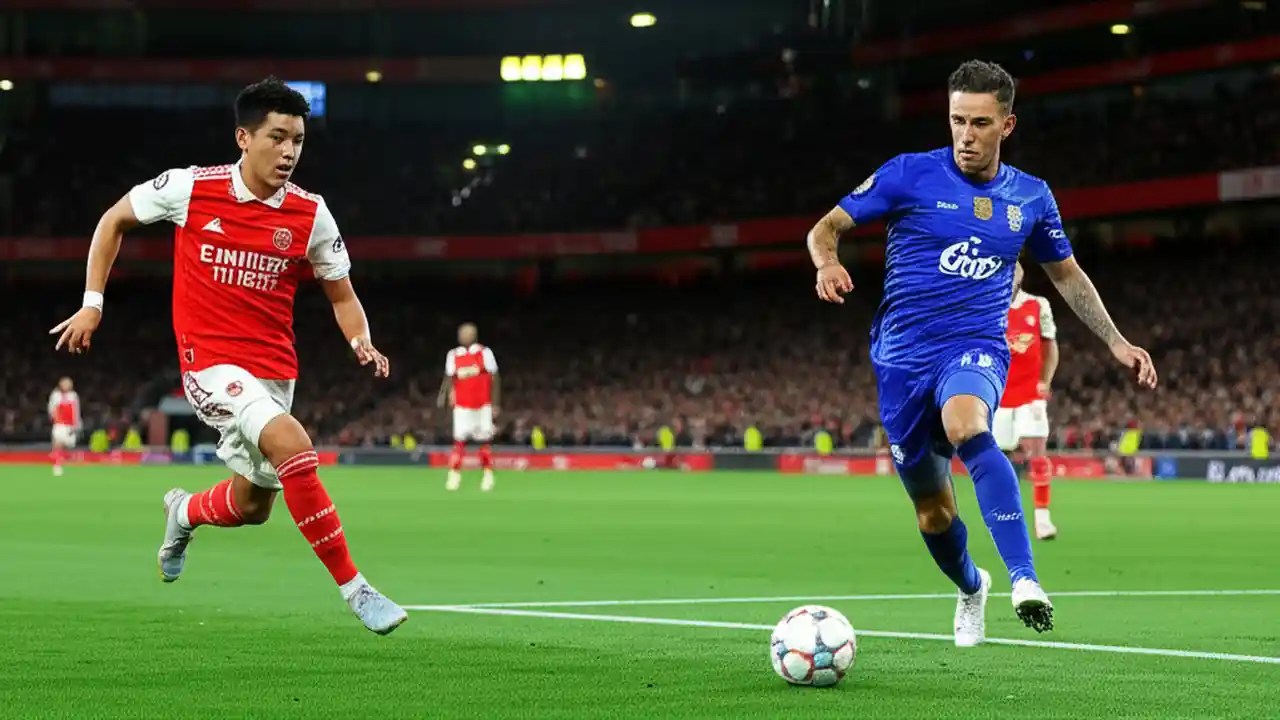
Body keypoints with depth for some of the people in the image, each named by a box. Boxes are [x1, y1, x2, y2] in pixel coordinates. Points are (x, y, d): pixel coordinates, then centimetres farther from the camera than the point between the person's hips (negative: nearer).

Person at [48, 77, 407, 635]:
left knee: (251, 506, 14)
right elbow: (114, 219, 8)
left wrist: (361, 341, -13)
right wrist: (92, 303, 4)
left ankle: (184, 511, 51)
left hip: (274, 370, 5)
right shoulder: (190, 188, -9)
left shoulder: (310, 215, -3)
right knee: (293, 446, -29)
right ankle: (354, 589, -22)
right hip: (211, 361, -4)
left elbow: (341, 294, 8)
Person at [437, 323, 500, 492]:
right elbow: (449, 378, 4)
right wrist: (443, 394, -16)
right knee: (459, 440, -4)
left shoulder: (485, 353, -4)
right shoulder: (453, 355, 3)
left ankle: (488, 475, 14)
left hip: (482, 406, -1)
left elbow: (494, 380, -1)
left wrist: (494, 404, -3)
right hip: (462, 406, 1)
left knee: (484, 440, 4)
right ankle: (454, 475, 3)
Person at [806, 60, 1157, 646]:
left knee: (966, 427, -37)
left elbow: (1066, 273, 21)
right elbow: (825, 228, -1)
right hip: (903, 356, 1)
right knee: (932, 510, 7)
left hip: (977, 349, -1)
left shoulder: (1030, 197, 5)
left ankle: (1024, 579, -43)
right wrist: (828, 262, -24)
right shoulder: (910, 175, -3)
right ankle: (970, 588, 41)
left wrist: (1116, 343, 13)